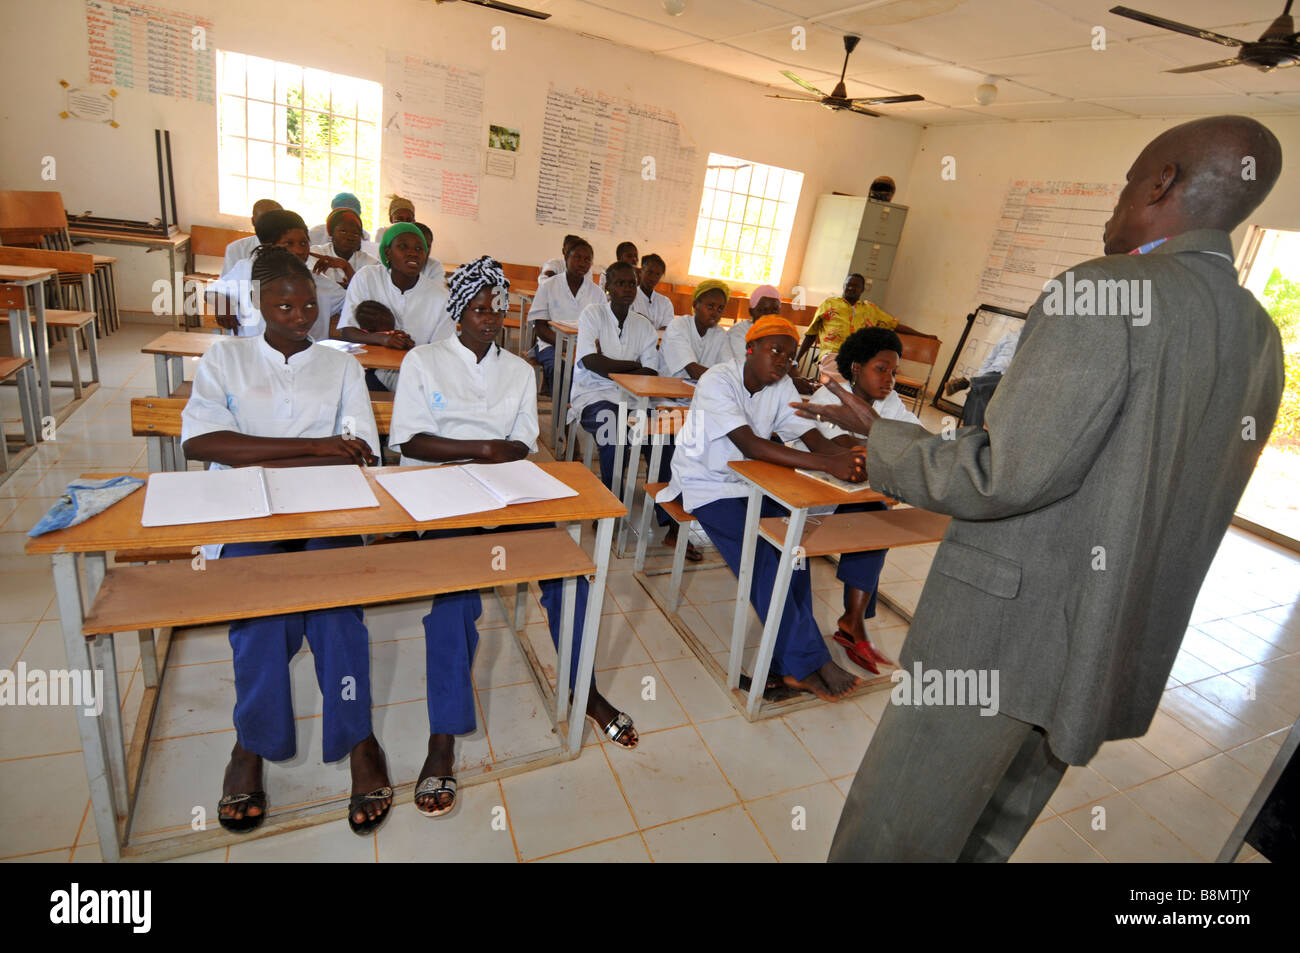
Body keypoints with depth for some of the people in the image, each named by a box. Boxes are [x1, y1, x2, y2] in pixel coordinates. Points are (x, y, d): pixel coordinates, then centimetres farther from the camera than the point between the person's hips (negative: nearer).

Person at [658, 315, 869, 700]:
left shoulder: (782, 387, 2)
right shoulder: (718, 381, -20)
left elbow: (813, 437, -9)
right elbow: (749, 444, -33)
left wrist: (847, 456, -34)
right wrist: (827, 463, -41)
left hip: (752, 482, 6)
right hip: (707, 485, -6)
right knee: (758, 555, -24)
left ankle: (794, 663, -9)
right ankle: (810, 661, -13)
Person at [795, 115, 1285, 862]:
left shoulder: (1103, 294, -16)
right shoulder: (1262, 339, 10)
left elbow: (1002, 478, -22)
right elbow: (1180, 494, 16)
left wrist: (878, 434, -9)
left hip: (1007, 626, -8)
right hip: (1116, 650, 9)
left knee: (890, 838, 8)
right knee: (991, 837, 24)